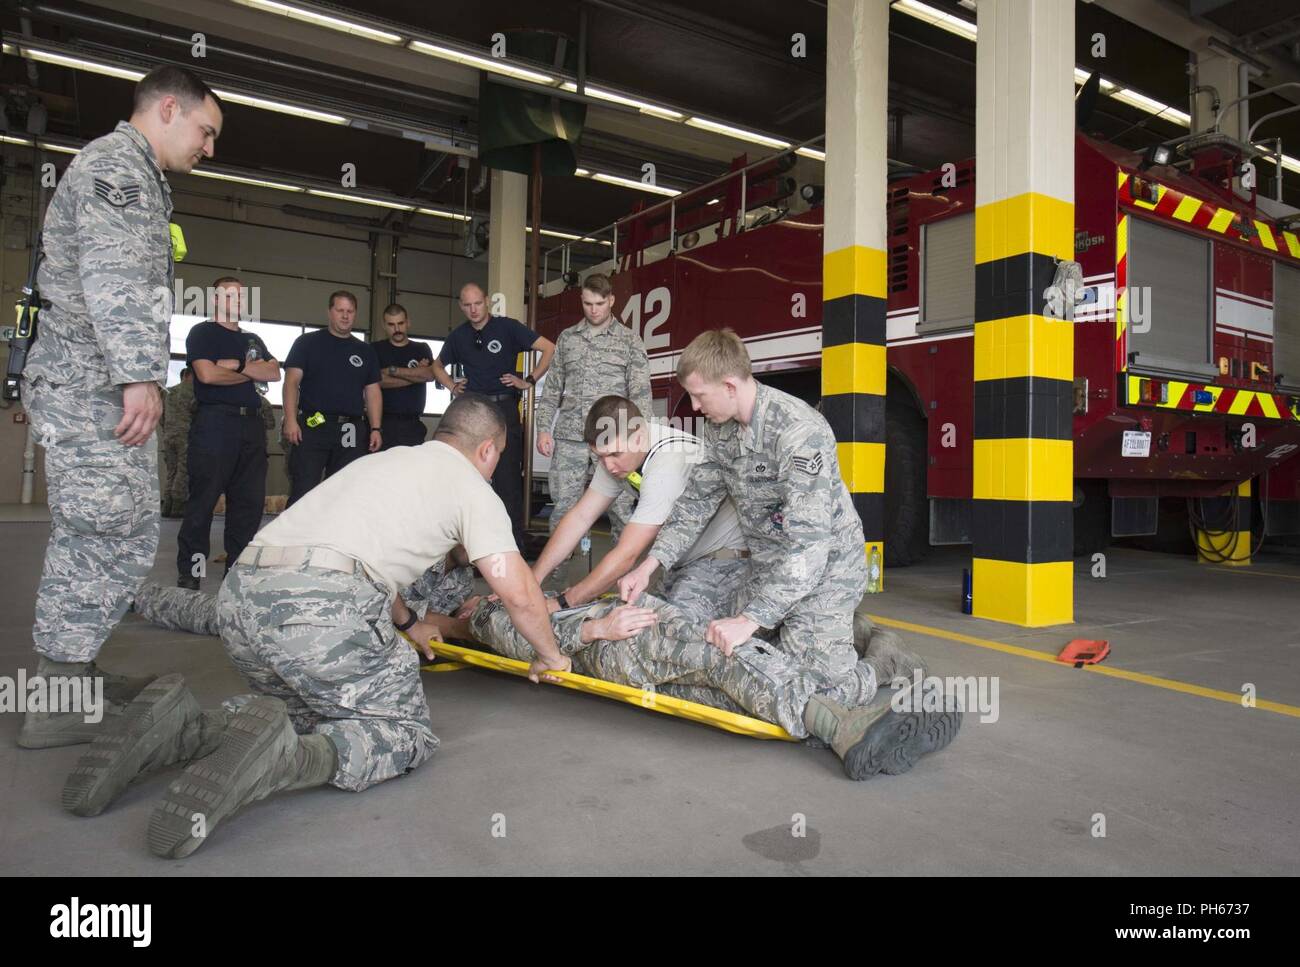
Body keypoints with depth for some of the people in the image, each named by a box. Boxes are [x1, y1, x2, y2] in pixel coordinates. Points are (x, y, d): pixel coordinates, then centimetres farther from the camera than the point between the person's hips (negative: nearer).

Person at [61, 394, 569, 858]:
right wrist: (549, 655, 22)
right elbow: (519, 595, 3)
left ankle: (182, 729, 3)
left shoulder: (384, 459, 31)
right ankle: (280, 760, -20)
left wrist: (408, 623, 57)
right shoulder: (471, 486, 9)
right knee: (407, 732, 7)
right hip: (322, 609, -8)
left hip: (238, 595, 8)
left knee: (315, 707, 27)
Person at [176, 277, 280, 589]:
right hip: (215, 422, -6)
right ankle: (189, 574, 2)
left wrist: (236, 365, -6)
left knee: (250, 502, 4)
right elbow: (207, 374, -10)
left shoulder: (253, 340, 23)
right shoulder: (203, 332, 5)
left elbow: (275, 373, 8)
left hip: (252, 425, 6)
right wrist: (252, 373, 3)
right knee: (203, 502, -5)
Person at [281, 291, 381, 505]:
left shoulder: (365, 350, 16)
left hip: (351, 432, 3)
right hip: (312, 426, -3)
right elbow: (292, 381, 0)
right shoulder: (307, 342, 7)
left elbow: (373, 392, 14)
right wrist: (290, 420, -12)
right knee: (302, 493, -6)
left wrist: (376, 428, 3)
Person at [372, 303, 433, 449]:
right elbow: (377, 381, -8)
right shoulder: (376, 349, 8)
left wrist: (392, 370, -7)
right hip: (383, 421, -1)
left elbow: (429, 375, -6)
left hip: (412, 423, 1)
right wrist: (415, 375, -4)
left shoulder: (421, 349, 13)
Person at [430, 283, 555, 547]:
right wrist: (451, 386, 11)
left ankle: (514, 540, 0)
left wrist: (529, 381, -9)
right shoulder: (459, 336, 12)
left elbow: (549, 348, -6)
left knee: (508, 474, -5)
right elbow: (438, 366, 28)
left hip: (504, 406, -5)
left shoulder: (507, 327, -2)